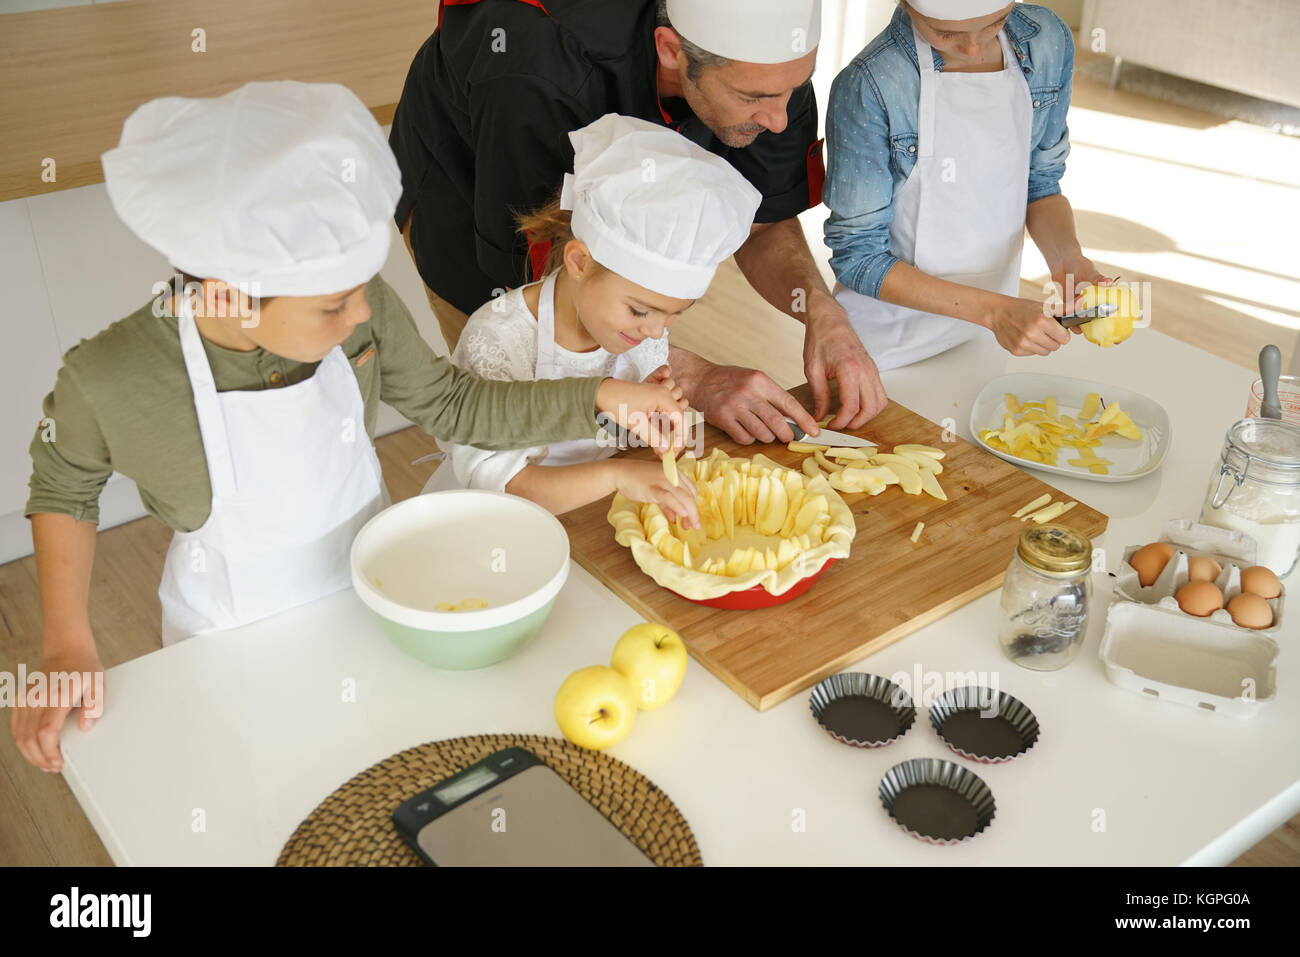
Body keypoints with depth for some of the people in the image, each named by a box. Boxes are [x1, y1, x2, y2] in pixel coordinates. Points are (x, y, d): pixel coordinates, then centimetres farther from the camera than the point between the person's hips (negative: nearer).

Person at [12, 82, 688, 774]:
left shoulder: (359, 309, -22)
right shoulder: (111, 380, -29)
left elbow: (451, 405, -4)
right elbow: (62, 490, -6)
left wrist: (599, 397, -12)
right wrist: (67, 648, -11)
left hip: (372, 586, 3)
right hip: (235, 633, -3)